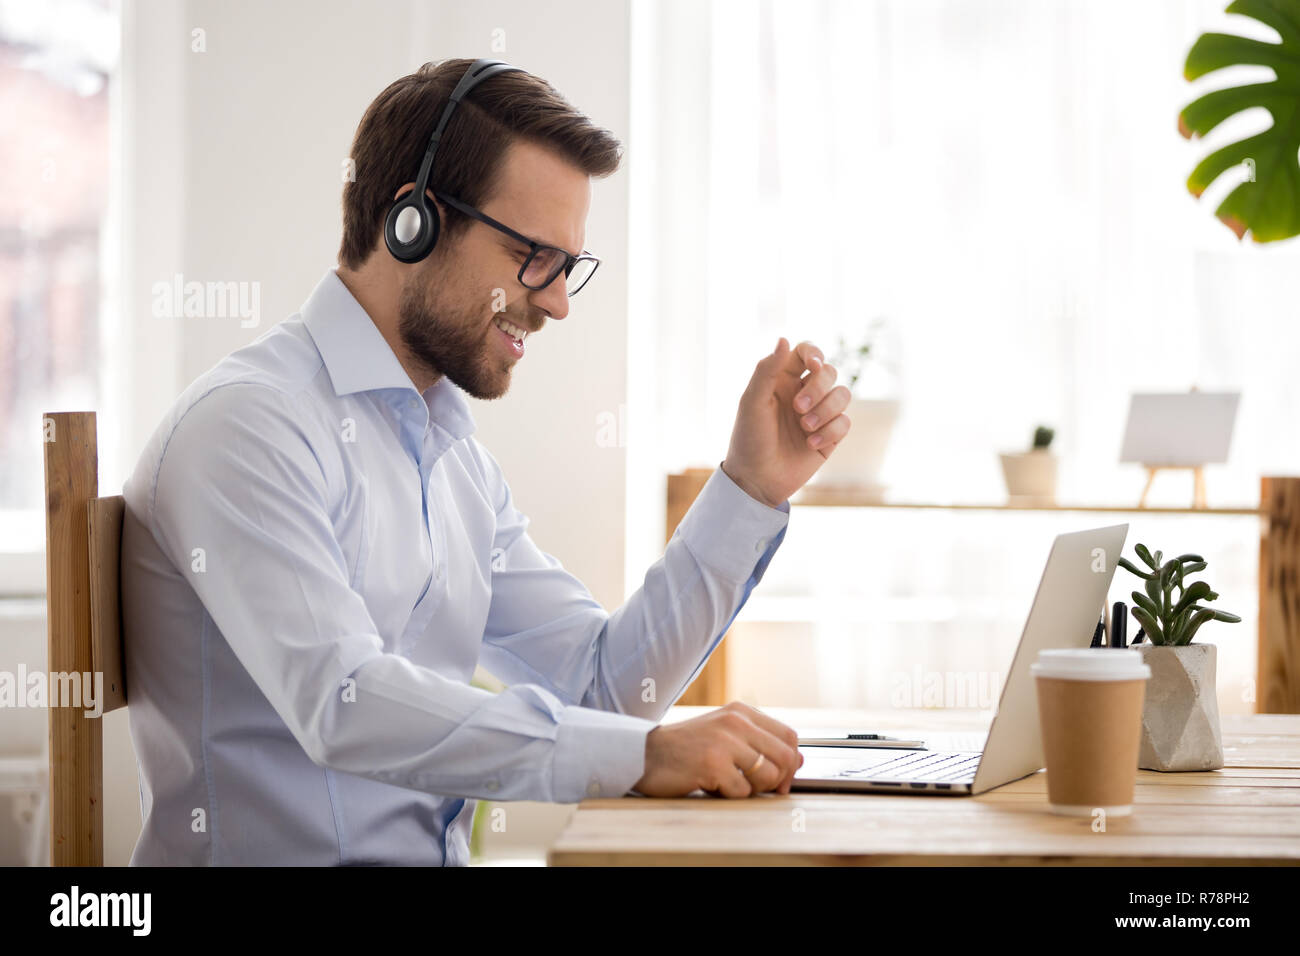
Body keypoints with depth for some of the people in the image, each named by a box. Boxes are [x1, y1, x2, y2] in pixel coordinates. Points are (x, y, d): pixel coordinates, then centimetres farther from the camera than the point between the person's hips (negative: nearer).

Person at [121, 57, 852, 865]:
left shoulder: (459, 460, 16)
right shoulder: (250, 425, -11)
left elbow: (604, 685, 12)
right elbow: (341, 704, -23)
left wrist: (754, 484, 5)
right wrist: (640, 752, -28)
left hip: (440, 855, 7)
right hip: (285, 858, -7)